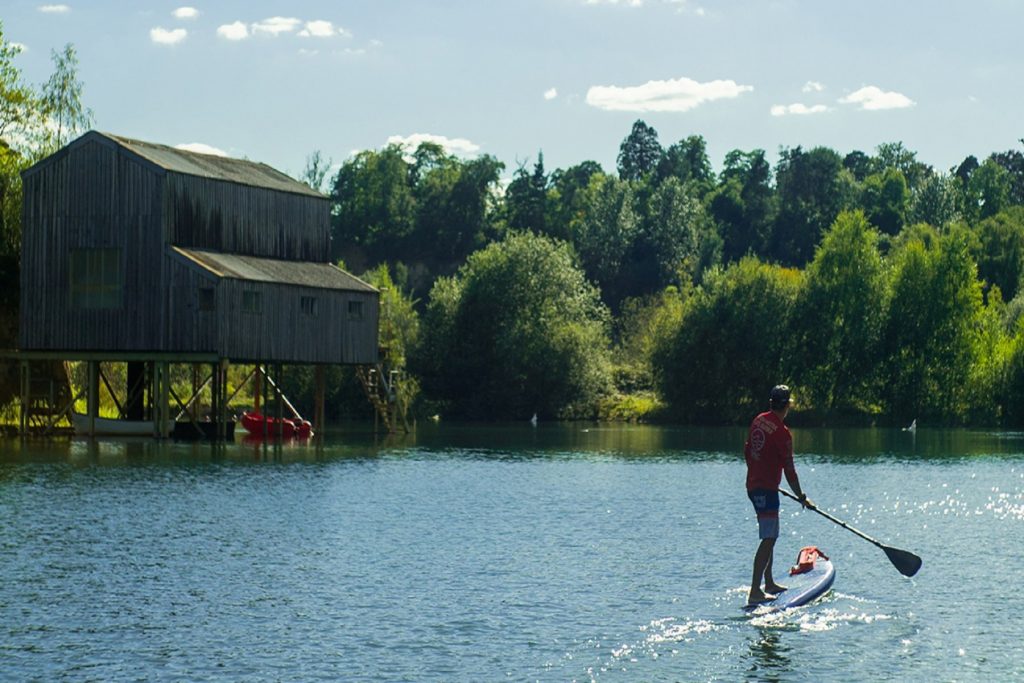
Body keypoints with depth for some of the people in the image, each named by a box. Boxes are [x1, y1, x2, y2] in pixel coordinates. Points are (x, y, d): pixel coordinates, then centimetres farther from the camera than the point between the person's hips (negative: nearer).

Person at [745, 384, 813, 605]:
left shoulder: (758, 421, 6)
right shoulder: (782, 432, -18)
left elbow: (747, 451, 18)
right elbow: (789, 470, -15)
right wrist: (801, 497, -4)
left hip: (753, 485, 9)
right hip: (767, 489, -9)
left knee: (770, 536, 21)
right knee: (768, 539, -11)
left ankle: (769, 583, 31)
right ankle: (755, 591, -17)